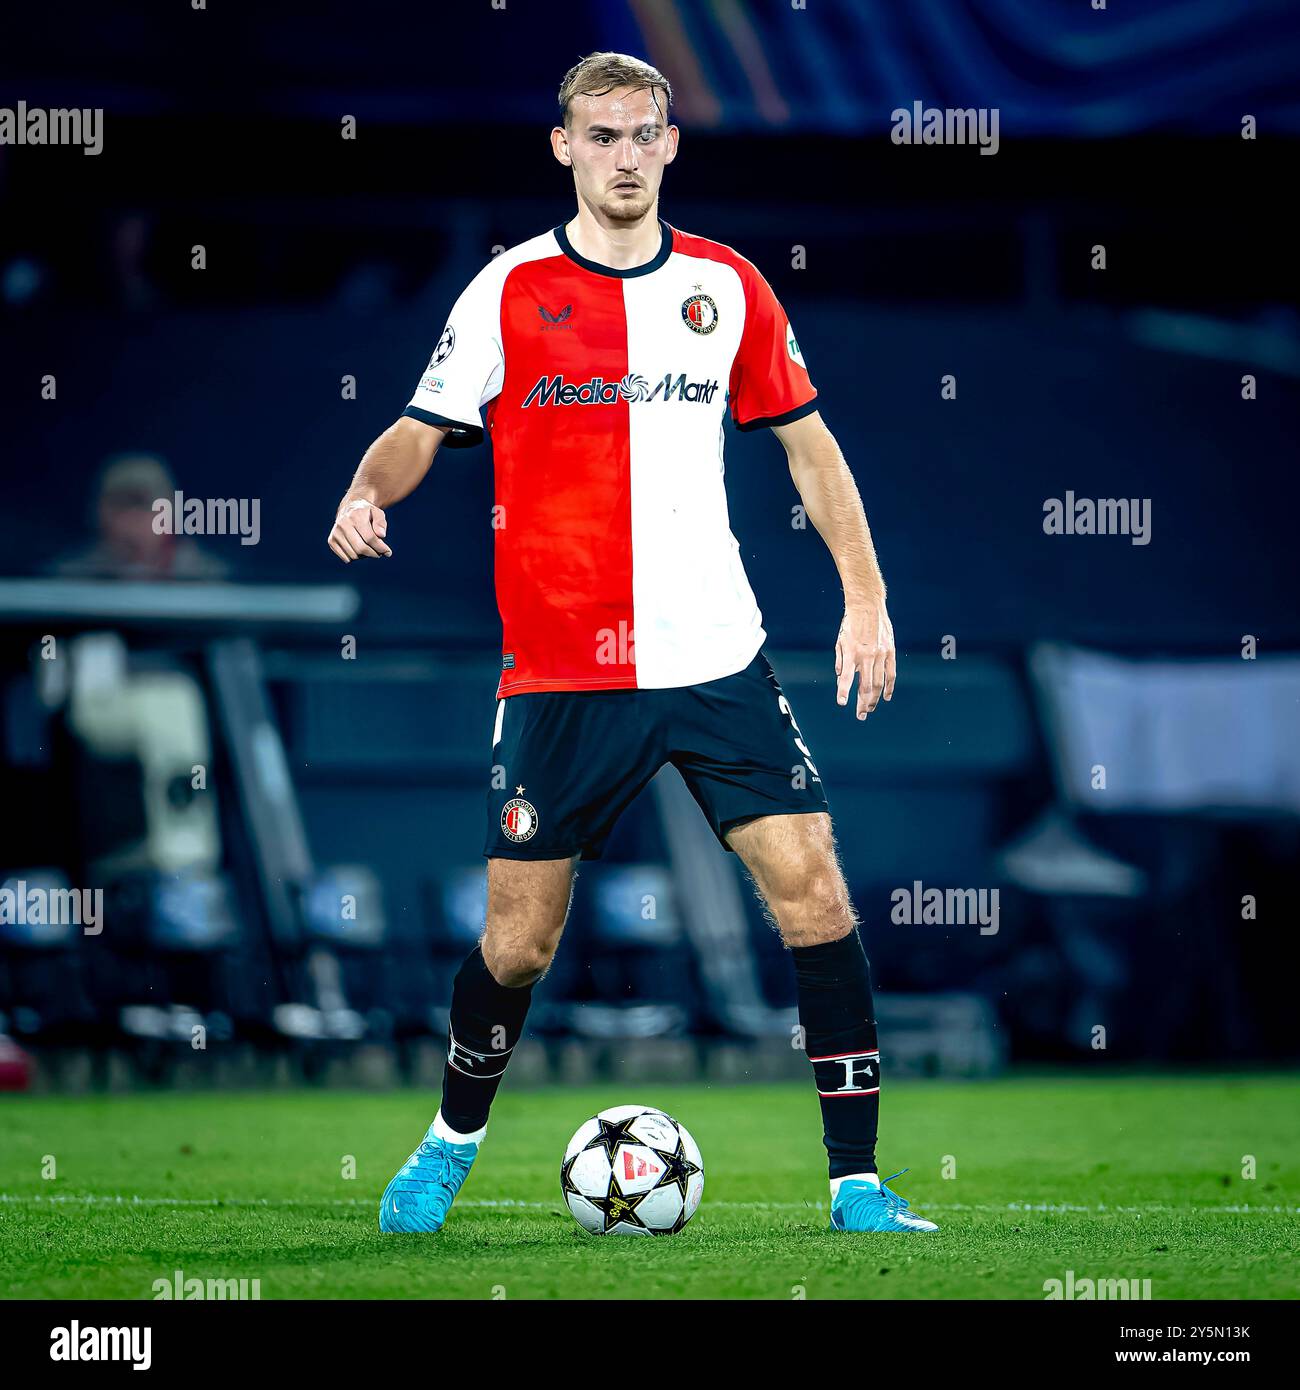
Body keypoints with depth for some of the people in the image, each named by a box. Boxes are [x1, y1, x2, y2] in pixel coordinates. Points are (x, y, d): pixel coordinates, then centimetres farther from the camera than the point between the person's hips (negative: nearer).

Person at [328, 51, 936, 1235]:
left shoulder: (726, 286, 7)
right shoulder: (510, 291, 1)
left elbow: (804, 438, 14)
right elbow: (421, 432, 3)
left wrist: (866, 597, 8)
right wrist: (367, 497, -20)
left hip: (717, 659, 2)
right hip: (560, 672, -2)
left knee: (813, 892, -9)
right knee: (519, 941, 2)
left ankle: (857, 1182, -3)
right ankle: (452, 1143, 29)